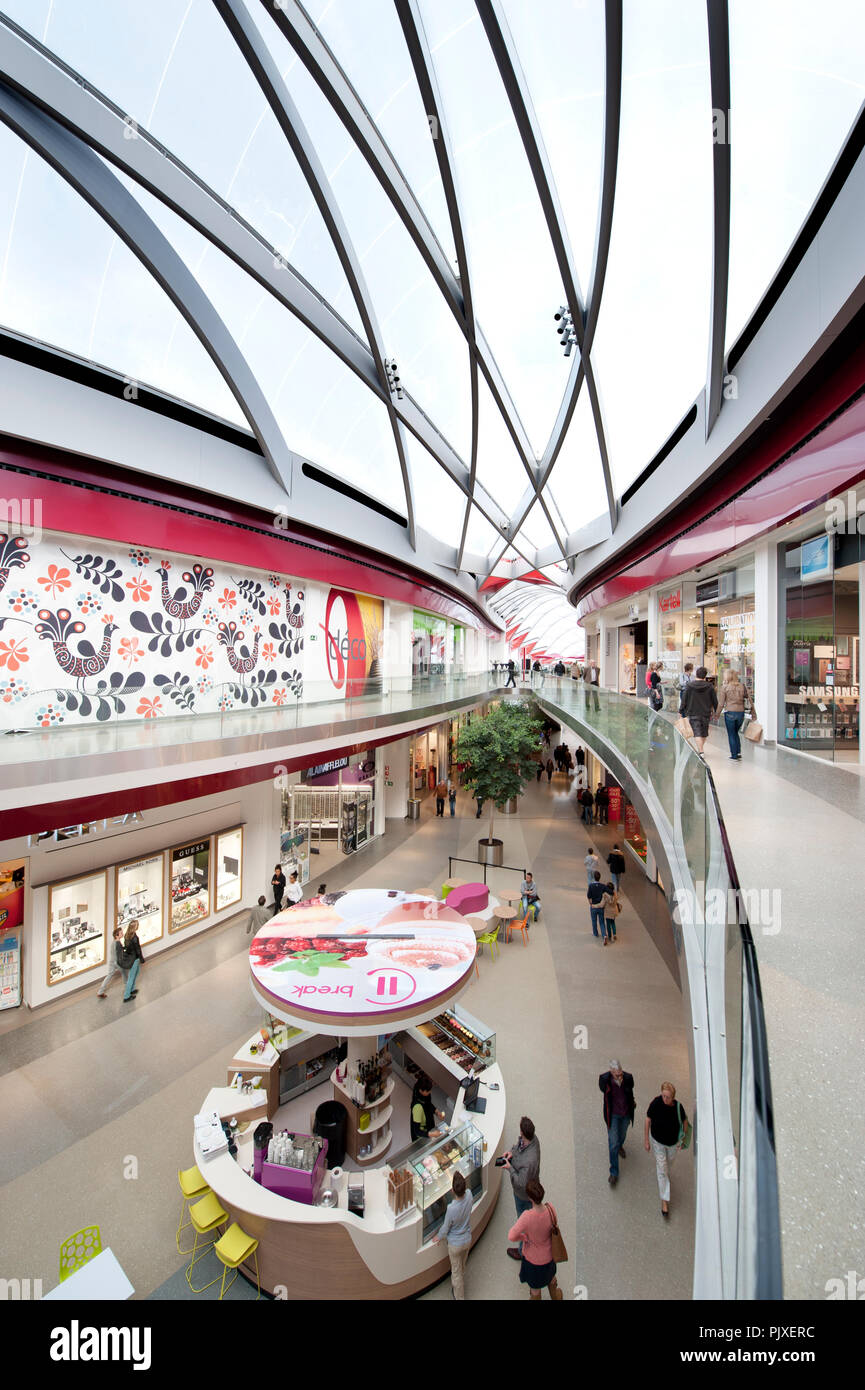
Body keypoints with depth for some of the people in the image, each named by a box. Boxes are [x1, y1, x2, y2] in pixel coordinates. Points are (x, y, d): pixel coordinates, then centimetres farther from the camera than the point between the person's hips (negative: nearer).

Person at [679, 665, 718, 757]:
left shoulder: (689, 686, -6)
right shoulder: (710, 687, -2)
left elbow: (684, 700, -5)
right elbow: (715, 701, 4)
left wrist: (681, 711, 4)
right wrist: (714, 711, 18)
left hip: (693, 714, -2)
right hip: (706, 714, 2)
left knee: (697, 733, -5)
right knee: (704, 733, 18)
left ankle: (701, 752, -16)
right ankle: (700, 748, 33)